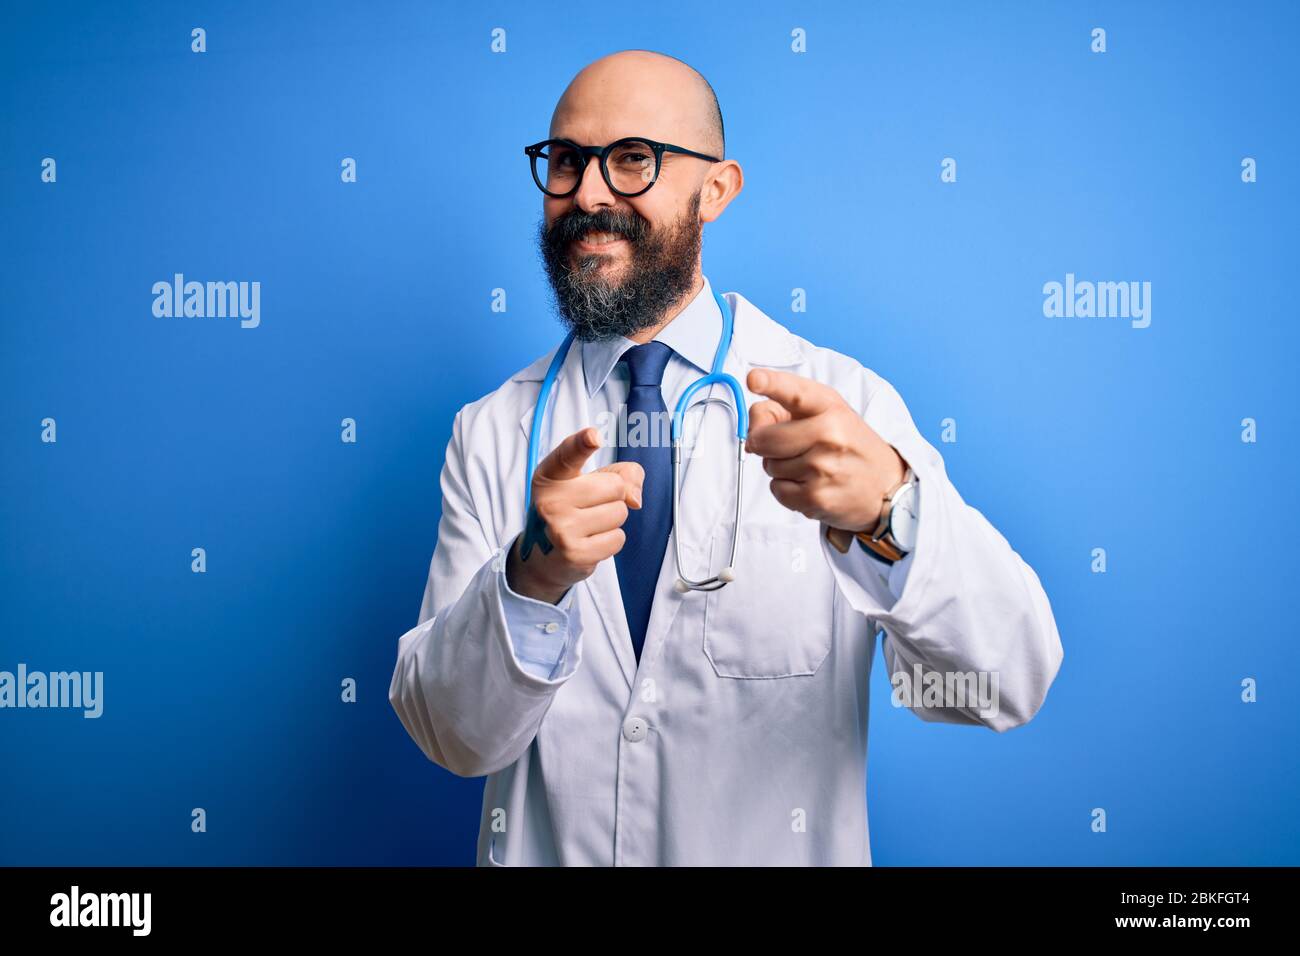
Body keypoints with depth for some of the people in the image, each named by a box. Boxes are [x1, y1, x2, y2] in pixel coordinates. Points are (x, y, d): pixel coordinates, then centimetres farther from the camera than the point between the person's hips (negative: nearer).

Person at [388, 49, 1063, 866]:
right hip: (546, 848, 2)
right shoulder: (490, 433, -7)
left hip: (782, 849, -1)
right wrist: (533, 582, -29)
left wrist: (887, 506, -40)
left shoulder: (846, 400, -14)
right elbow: (452, 737, -11)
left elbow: (1012, 686, -22)